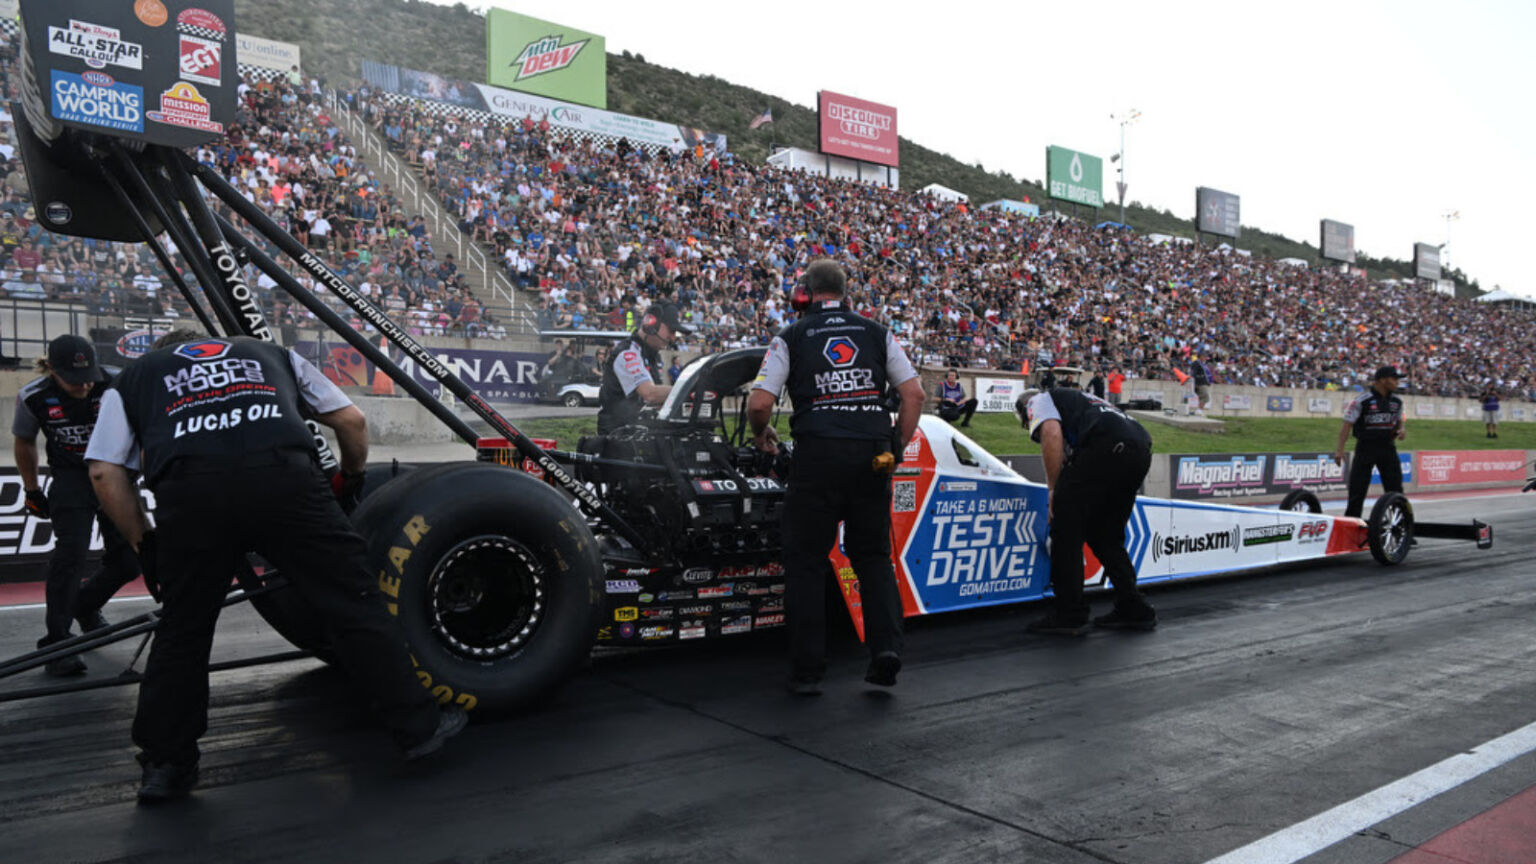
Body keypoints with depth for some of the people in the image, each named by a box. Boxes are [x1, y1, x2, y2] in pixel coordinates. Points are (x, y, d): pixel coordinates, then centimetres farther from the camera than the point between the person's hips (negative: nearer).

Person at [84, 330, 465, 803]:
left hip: (191, 491, 1)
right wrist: (351, 480, 44)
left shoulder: (132, 378, 33)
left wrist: (145, 545, 26)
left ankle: (164, 764, 24)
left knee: (182, 628, 18)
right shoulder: (270, 353, 35)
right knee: (353, 603, 7)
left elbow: (105, 472, 18)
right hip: (283, 476, 0)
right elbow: (351, 420, 29)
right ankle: (418, 724, 12)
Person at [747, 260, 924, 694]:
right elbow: (914, 393, 8)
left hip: (818, 453, -2)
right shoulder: (877, 333, 14)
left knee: (805, 561, 8)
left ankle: (807, 671, 9)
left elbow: (759, 403, -2)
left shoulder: (790, 337, 7)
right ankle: (886, 646, 3)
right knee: (874, 555, 18)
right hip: (873, 455, 3)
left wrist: (762, 435, 18)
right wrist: (897, 448, 15)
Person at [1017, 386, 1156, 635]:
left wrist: (1054, 491, 2)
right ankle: (1134, 610, 21)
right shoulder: (1075, 401, 41)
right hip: (1141, 449, 8)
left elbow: (1052, 435, -5)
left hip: (1105, 447, -8)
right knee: (1106, 535, 21)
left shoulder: (1038, 401, 19)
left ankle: (1069, 615, 4)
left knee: (1066, 525, 2)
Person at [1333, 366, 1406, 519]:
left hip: (1387, 448, 5)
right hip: (1365, 448, -5)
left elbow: (1399, 422, 23)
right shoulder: (1362, 400, -10)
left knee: (1396, 489, 5)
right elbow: (1347, 424, -10)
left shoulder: (1397, 401, 8)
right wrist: (1340, 449, -16)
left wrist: (1401, 430, -2)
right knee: (1357, 489, -3)